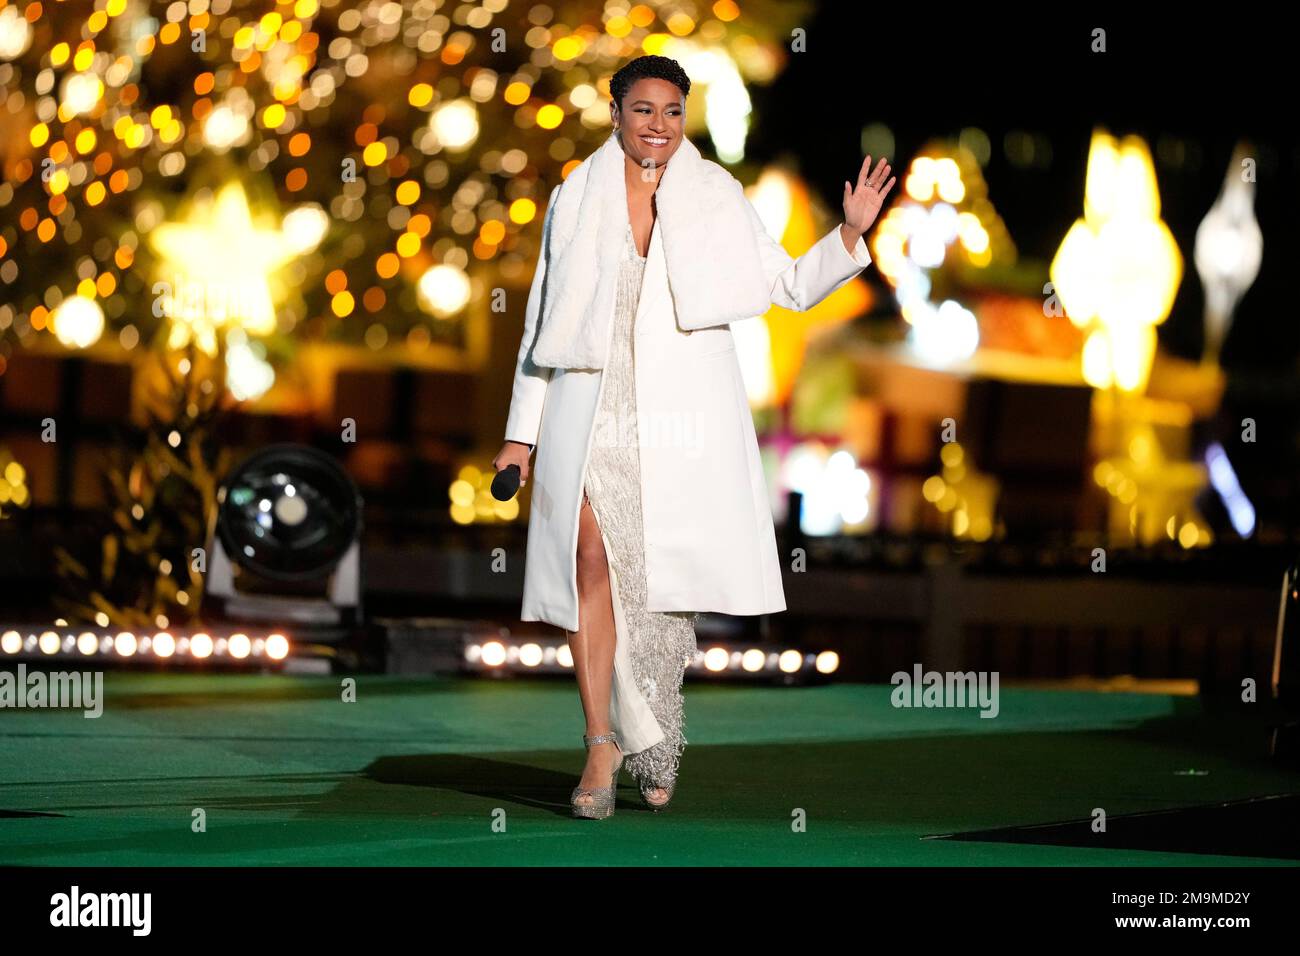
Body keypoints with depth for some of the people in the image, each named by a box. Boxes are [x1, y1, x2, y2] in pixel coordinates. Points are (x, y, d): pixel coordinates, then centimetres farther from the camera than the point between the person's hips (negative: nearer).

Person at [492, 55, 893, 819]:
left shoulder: (716, 197, 7)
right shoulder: (576, 199, 8)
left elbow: (790, 284, 8)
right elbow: (545, 320, 12)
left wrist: (852, 233, -8)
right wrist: (522, 432, 11)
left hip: (682, 415, 0)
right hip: (592, 412, 0)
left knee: (669, 574, 2)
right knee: (593, 560, -12)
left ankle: (656, 736, 19)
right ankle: (604, 742, -7)